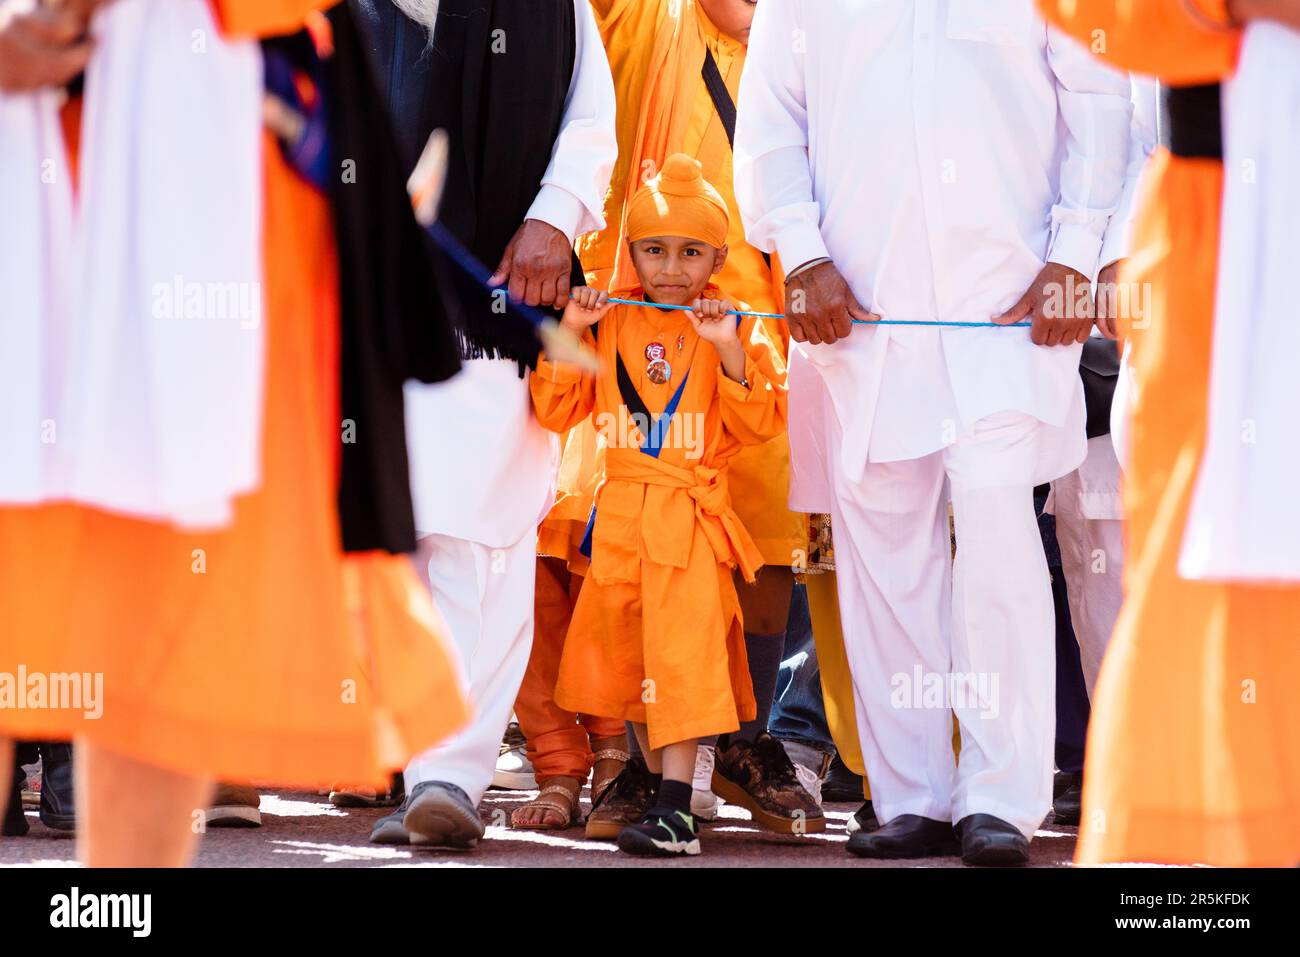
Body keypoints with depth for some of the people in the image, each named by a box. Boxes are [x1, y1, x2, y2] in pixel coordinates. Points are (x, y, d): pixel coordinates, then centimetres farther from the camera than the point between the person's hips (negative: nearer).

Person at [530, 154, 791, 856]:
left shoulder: (734, 327, -1)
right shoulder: (610, 321, 7)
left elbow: (763, 422, -9)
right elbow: (555, 409, 6)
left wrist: (729, 350, -20)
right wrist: (568, 336, -6)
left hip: (691, 512, -5)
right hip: (620, 514, 5)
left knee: (680, 656, -13)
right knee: (620, 652, 12)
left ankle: (675, 813, -16)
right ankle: (666, 789, 27)